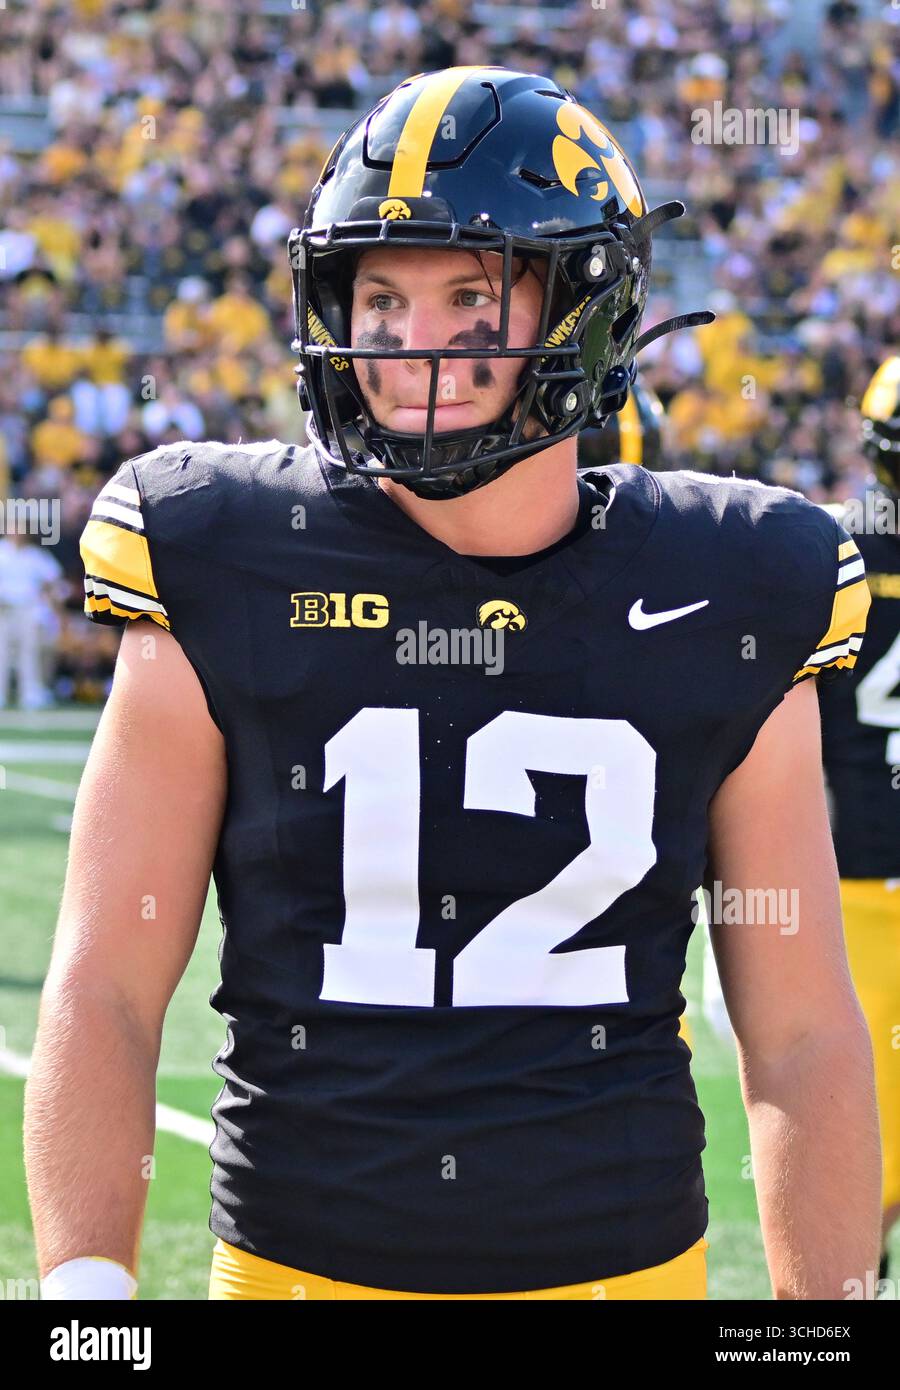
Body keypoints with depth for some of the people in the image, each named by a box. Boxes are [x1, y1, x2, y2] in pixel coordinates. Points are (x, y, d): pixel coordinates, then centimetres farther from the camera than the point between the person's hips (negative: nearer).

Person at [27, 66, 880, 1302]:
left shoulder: (725, 614, -1)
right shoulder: (228, 594, -5)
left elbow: (805, 1043, 3)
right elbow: (102, 993, -4)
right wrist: (84, 1286, -15)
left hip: (624, 1264, 1)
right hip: (299, 1267, -1)